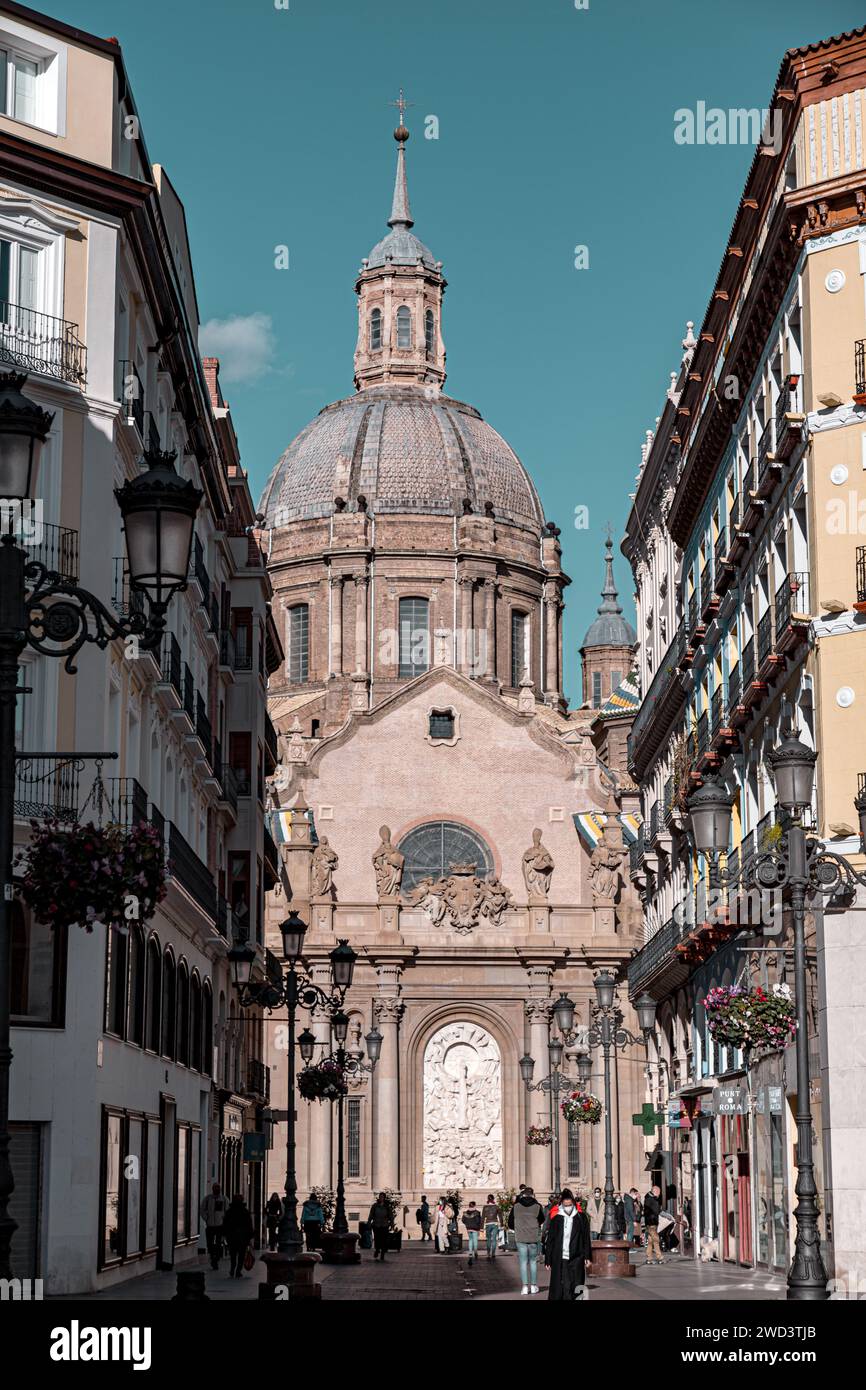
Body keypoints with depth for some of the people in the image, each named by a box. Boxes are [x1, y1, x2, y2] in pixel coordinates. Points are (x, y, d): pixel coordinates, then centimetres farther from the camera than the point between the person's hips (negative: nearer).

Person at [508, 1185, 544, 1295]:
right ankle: (533, 1285, 11)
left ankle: (525, 1286, -1)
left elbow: (510, 1224, 5)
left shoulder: (516, 1206, -2)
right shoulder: (537, 1206, -4)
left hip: (520, 1238, 0)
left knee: (523, 1262, 5)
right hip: (534, 1238, 0)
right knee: (533, 1261, 11)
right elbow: (542, 1220, 11)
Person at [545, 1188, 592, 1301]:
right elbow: (550, 1240, 7)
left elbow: (586, 1238, 6)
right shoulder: (556, 1219, 4)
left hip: (576, 1259, 0)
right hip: (559, 1259, 0)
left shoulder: (581, 1217, 4)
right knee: (560, 1288, -2)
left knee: (576, 1289, -2)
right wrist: (548, 1260, 6)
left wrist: (587, 1256, 0)